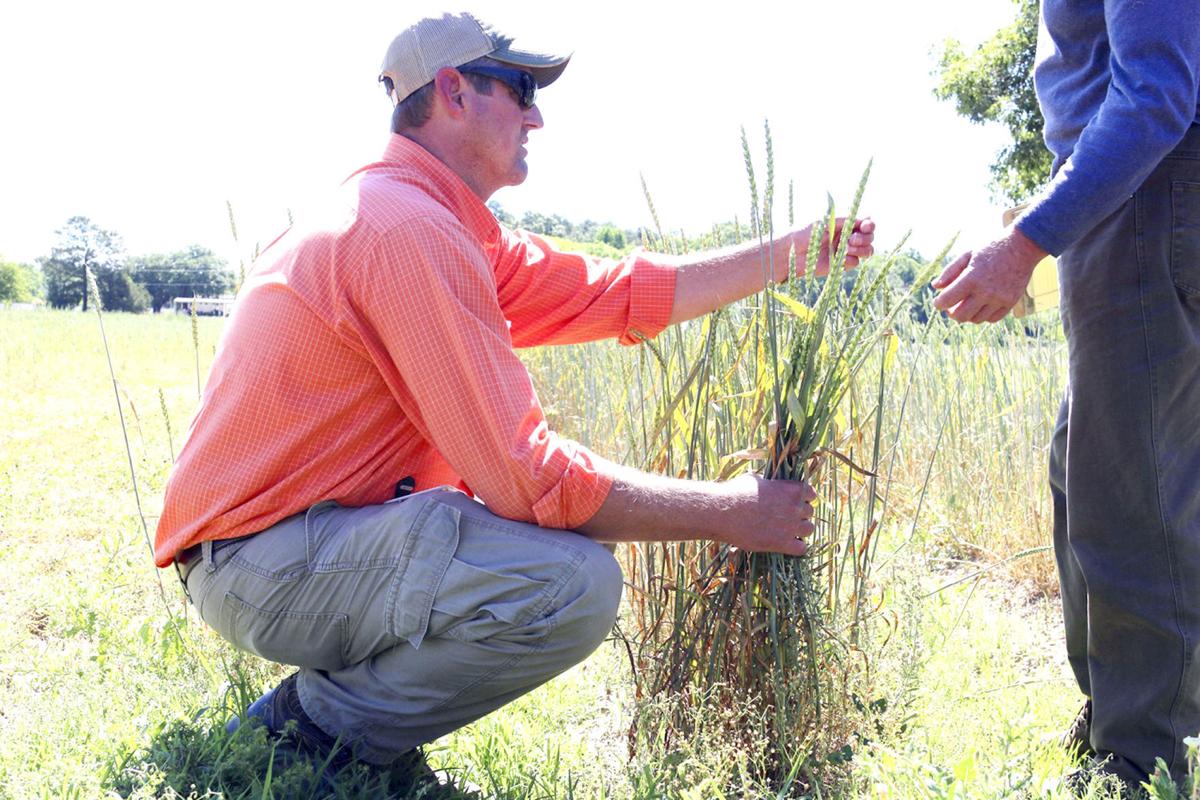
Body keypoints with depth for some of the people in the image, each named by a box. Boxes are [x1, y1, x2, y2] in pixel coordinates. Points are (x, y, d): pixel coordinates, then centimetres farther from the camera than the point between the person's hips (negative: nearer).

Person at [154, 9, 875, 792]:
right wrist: (731, 512, -15)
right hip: (259, 559, -10)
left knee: (581, 512, 14)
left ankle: (332, 691, 11)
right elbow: (528, 478, -25)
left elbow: (618, 294, 11)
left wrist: (798, 250, 11)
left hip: (317, 526, 10)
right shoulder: (409, 228, -22)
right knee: (576, 583, -27)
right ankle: (317, 726, -5)